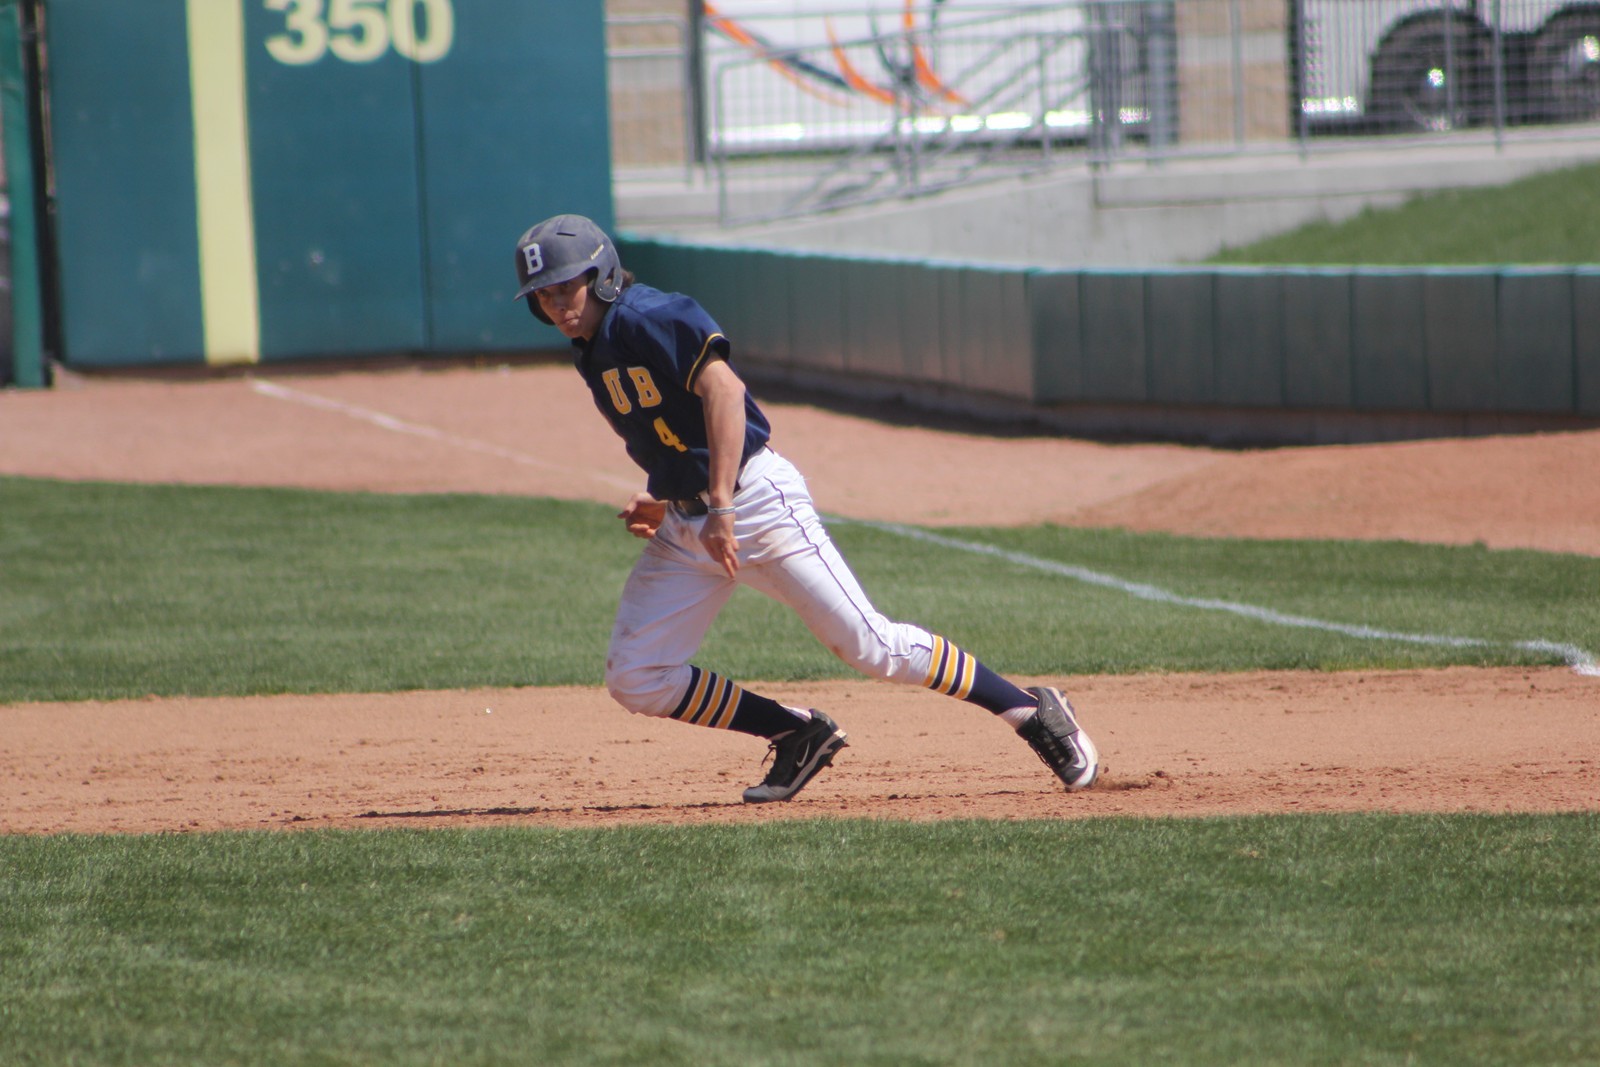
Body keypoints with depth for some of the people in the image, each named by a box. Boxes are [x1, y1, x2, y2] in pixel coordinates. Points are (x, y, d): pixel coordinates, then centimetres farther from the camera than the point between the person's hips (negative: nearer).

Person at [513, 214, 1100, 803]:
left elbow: (723, 388, -27)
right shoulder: (592, 354, 14)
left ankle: (1033, 713, -1)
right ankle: (798, 734, 12)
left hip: (754, 497, -9)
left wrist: (720, 504, -33)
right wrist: (660, 500, 6)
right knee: (633, 680, 1)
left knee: (869, 644, -11)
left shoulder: (647, 318, -14)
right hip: (683, 527, 9)